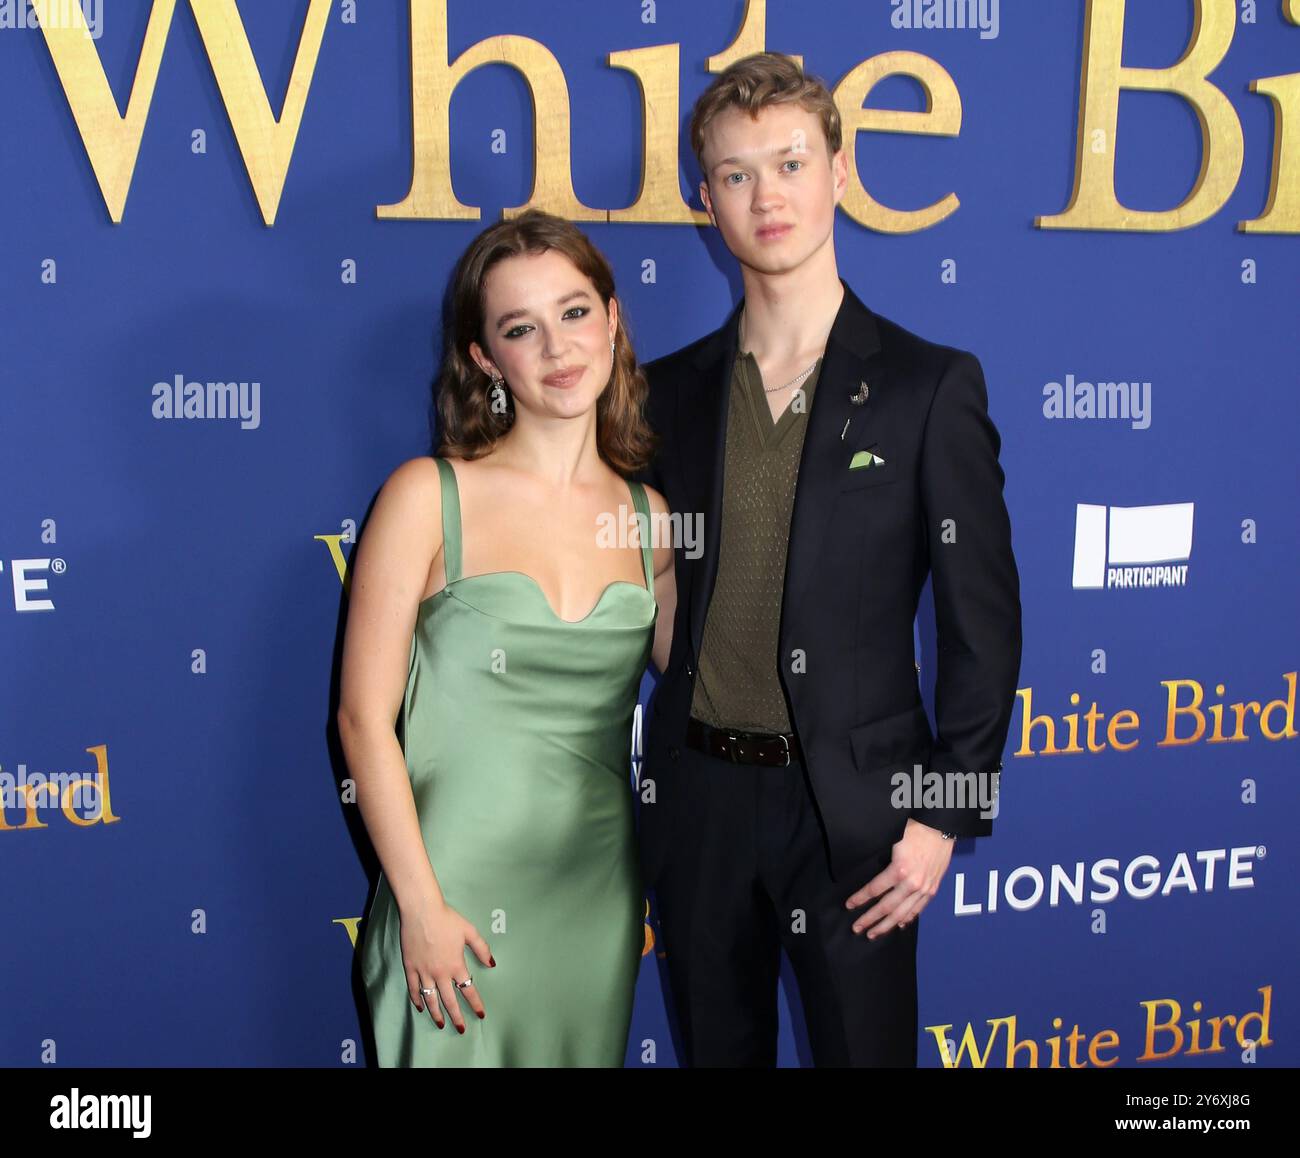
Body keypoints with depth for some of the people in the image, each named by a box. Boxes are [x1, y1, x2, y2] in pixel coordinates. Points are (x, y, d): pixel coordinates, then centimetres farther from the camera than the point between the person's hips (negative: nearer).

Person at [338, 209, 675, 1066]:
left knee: (581, 1054, 18)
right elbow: (365, 716, -9)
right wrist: (421, 904, -11)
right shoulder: (429, 496, -8)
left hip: (599, 898, 4)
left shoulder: (649, 518, 3)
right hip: (458, 900, -3)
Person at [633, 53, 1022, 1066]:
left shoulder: (931, 386, -6)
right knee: (717, 1047, 19)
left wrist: (944, 818, -8)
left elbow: (983, 621, -5)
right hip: (698, 796, 4)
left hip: (852, 806, -3)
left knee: (863, 1047, 10)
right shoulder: (671, 390, 5)